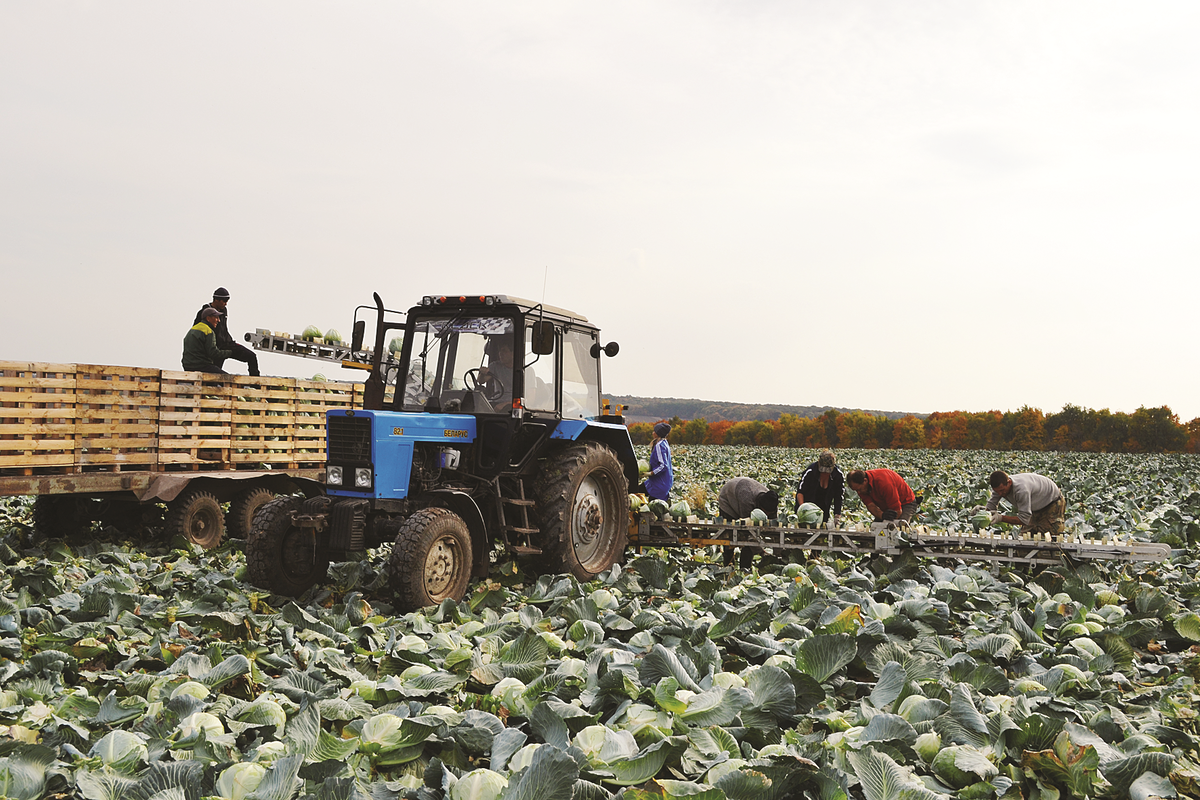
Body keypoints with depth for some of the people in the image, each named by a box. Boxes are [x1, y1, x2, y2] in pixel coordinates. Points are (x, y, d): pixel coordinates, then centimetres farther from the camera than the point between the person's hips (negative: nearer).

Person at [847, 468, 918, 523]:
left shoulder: (884, 483, -37)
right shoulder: (860, 486, -17)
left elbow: (897, 511, -33)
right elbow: (871, 506, -22)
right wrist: (882, 515, -42)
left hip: (905, 503, -6)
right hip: (885, 507, 7)